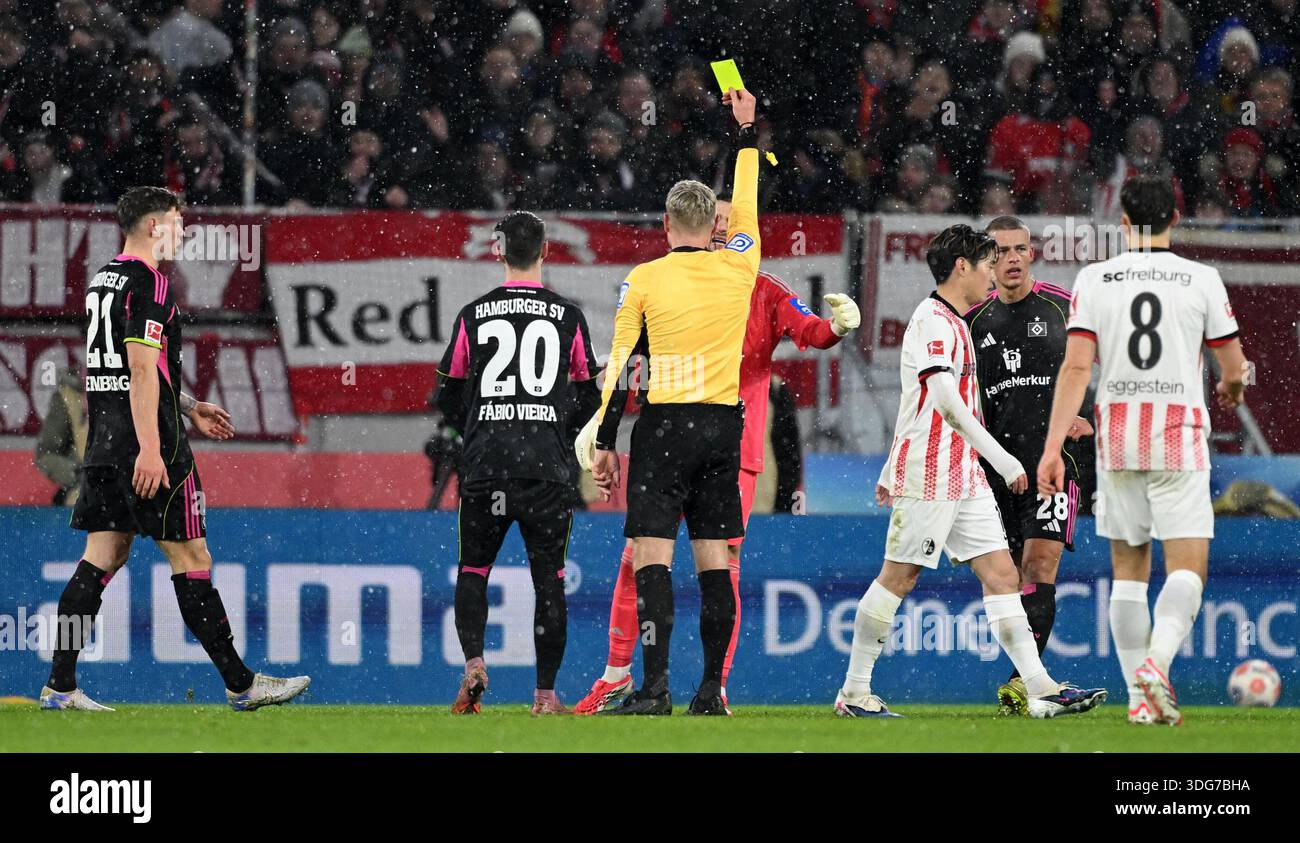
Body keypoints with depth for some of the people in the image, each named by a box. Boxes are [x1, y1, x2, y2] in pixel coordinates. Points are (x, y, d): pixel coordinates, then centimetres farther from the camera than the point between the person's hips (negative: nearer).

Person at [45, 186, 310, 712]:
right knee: (191, 560, -3)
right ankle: (239, 683, 2)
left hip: (103, 445, 9)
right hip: (145, 441, -9)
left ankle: (60, 685, 2)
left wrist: (189, 409, 33)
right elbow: (142, 371, -20)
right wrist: (149, 449, -24)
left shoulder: (102, 280, 18)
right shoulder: (148, 284, -12)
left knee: (102, 556, 8)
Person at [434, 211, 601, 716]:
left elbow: (449, 400, 9)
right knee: (549, 576, 5)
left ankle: (473, 660, -9)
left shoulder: (474, 315, 4)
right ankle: (545, 692, 1)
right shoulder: (568, 316, 3)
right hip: (548, 466, 0)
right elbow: (590, 399, 10)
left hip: (485, 465, 0)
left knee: (472, 570, 12)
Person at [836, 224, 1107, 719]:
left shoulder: (953, 323, 19)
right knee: (898, 577, -3)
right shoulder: (932, 319, -12)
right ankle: (853, 692, 4)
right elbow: (944, 398, -22)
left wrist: (893, 470, 29)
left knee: (1001, 574, 1)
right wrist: (1000, 458, -25)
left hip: (964, 474, 9)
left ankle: (1041, 689, -5)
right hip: (929, 474, -9)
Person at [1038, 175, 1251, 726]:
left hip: (1116, 435, 2)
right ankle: (1158, 659, -31)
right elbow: (1235, 368, 6)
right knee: (1187, 567, -4)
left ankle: (1138, 696, 9)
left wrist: (1053, 447, -7)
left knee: (1128, 567, 12)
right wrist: (1231, 388, 30)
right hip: (1180, 434, -2)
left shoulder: (1094, 280, 1)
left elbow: (1075, 367, -6)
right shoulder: (1201, 280, -1)